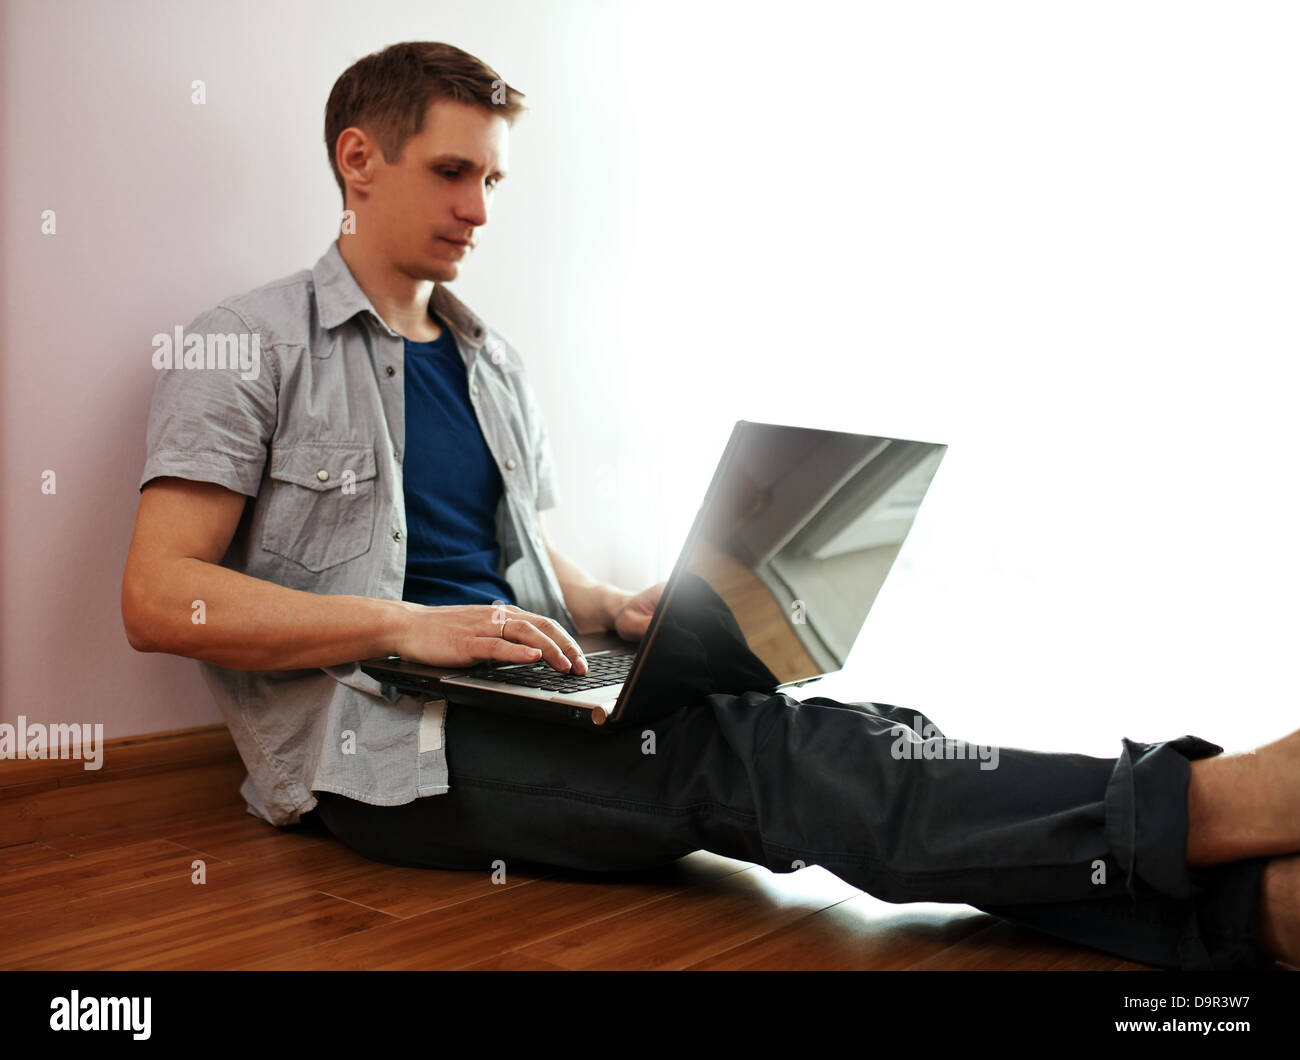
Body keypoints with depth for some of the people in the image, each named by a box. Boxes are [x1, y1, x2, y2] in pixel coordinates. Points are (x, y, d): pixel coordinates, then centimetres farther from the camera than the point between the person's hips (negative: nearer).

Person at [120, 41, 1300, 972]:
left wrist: (617, 609, 2)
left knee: (853, 738, -21)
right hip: (376, 743, -6)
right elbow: (158, 600, -9)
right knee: (750, 751, -29)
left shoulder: (492, 367, 20)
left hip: (520, 703, 6)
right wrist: (406, 627, -19)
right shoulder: (247, 346, 0)